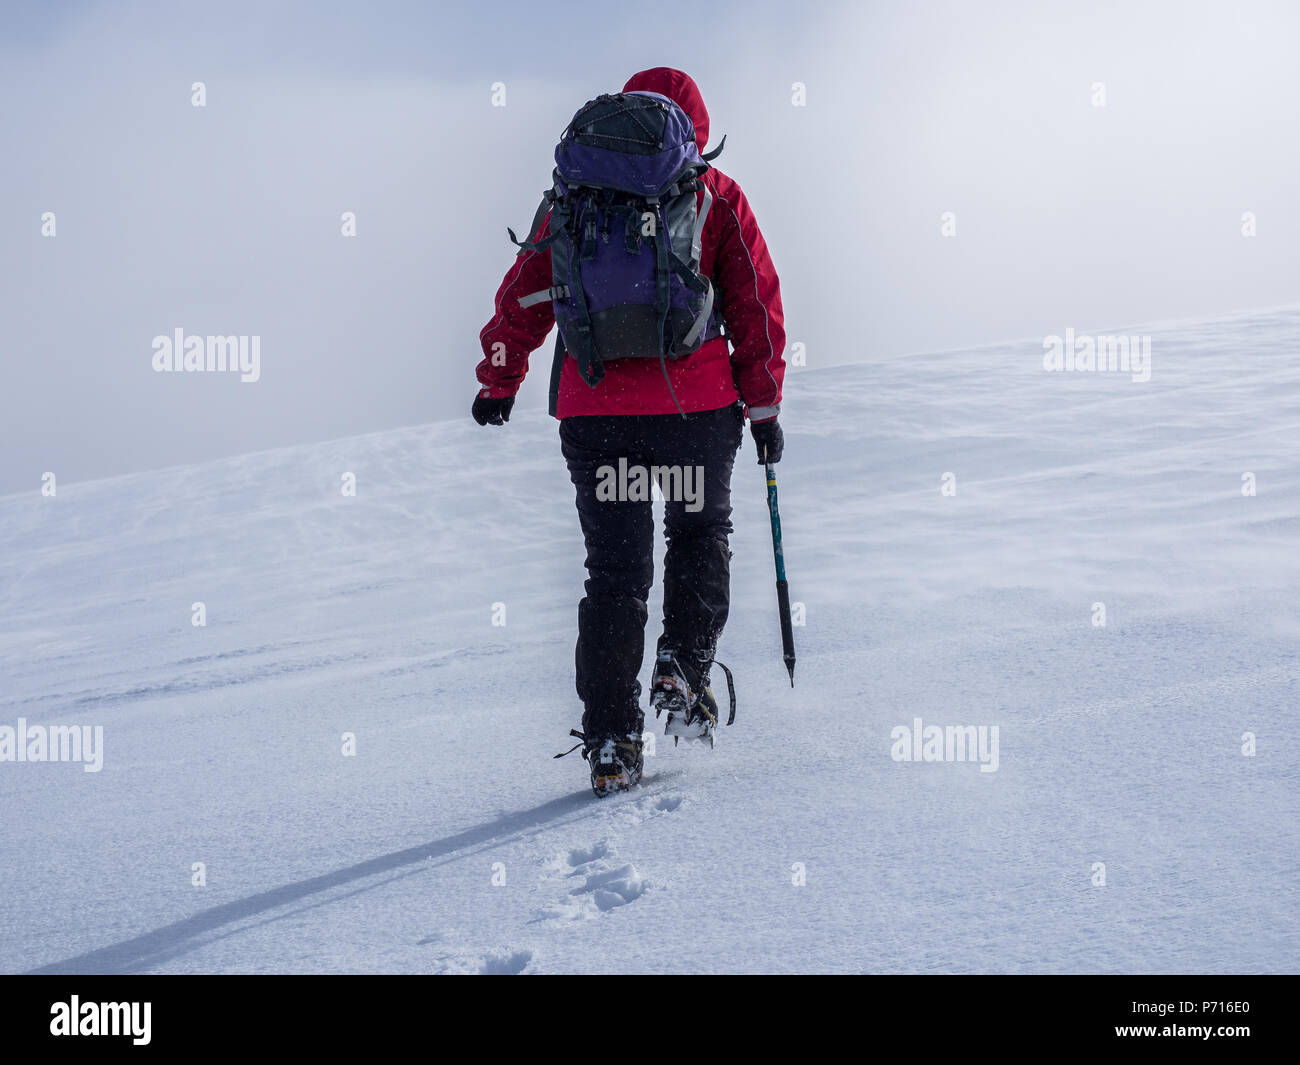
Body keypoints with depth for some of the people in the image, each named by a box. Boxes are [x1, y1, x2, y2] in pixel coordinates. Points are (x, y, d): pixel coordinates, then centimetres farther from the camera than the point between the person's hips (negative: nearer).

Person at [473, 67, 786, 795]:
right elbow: (756, 303, 2)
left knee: (615, 568, 8)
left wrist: (500, 380, 22)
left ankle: (612, 741, 2)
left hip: (594, 409, 2)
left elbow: (525, 295, 11)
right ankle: (685, 670, 6)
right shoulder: (715, 195, 4)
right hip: (695, 403, -1)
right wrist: (764, 404, 7)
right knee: (702, 534, 23)